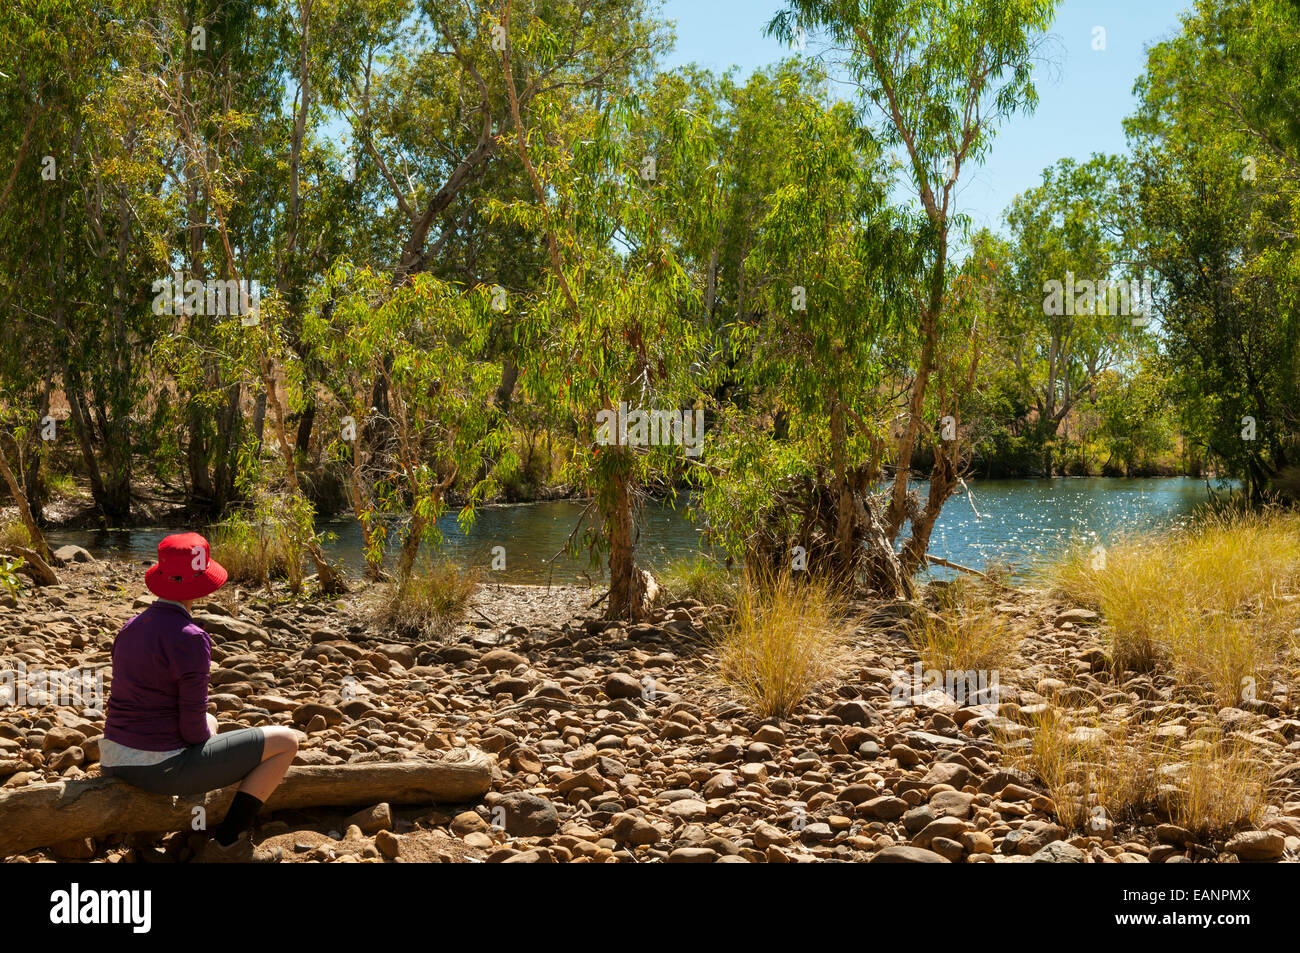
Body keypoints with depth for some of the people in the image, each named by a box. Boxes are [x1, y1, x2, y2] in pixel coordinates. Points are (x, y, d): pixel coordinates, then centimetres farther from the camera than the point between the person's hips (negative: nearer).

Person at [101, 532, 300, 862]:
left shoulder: (131, 628, 7)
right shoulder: (189, 638, -19)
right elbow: (193, 723, -19)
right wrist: (203, 736, 4)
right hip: (162, 768, -9)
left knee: (210, 723, 38)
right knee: (287, 740, 2)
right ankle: (228, 844, 1)